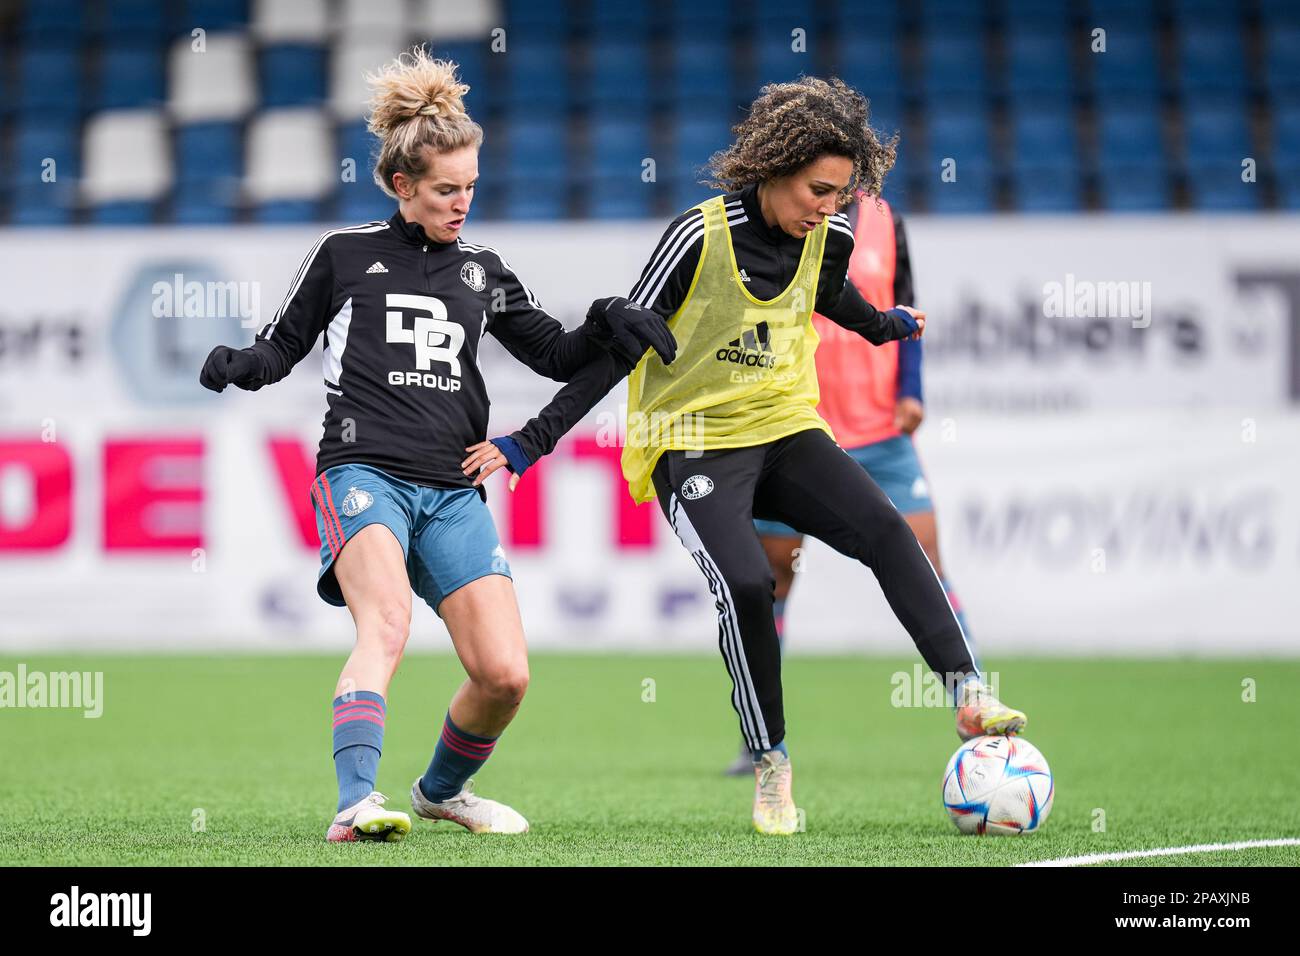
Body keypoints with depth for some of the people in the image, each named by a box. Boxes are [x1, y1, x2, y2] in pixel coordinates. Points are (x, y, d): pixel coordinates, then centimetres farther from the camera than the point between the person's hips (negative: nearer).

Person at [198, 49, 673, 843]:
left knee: (505, 674, -5)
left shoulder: (483, 271, 18)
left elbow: (556, 355, 18)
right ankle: (356, 802, -43)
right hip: (364, 473, -4)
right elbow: (284, 347, 14)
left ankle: (442, 789, 24)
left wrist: (606, 331, -2)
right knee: (387, 624, -32)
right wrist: (238, 367, -8)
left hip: (453, 492, 4)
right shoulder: (346, 255, 9)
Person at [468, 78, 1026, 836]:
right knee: (745, 583, -26)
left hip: (787, 428, 5)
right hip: (694, 441, -5)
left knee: (885, 530, -21)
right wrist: (536, 440, -15)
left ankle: (968, 692, -25)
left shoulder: (830, 237, -4)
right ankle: (771, 762, -10)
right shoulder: (702, 237, -19)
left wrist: (884, 326, 42)